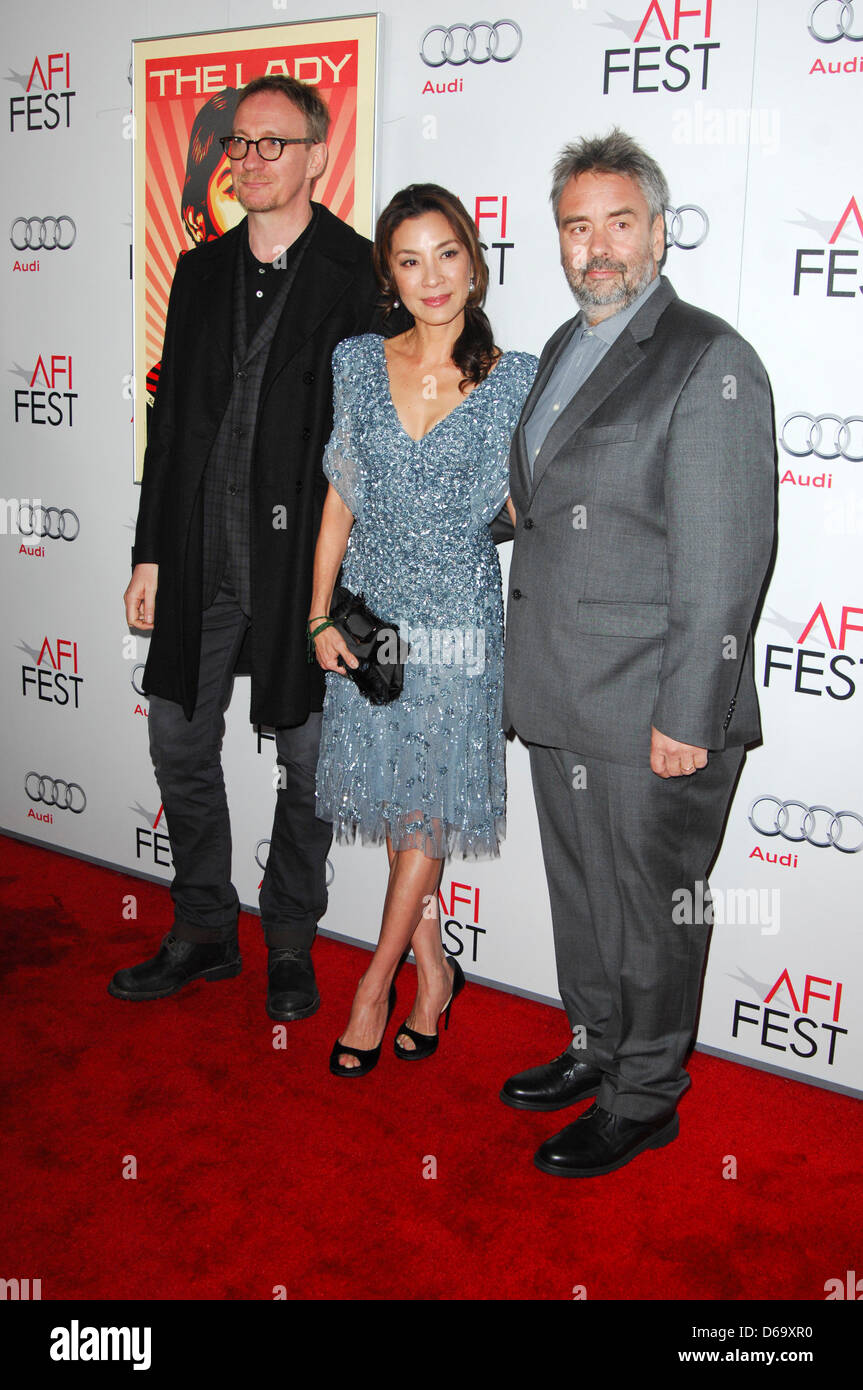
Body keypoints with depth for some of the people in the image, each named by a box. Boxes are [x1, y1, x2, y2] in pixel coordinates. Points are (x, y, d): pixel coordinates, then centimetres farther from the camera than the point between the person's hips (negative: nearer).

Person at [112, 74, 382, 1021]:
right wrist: (150, 553, 9)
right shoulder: (201, 272, 12)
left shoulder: (361, 275, -4)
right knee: (179, 741, 11)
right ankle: (202, 932, 29)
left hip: (306, 554, -5)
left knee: (306, 761, 7)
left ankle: (289, 944, 25)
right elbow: (172, 420, 13)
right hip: (205, 552, 6)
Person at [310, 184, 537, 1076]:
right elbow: (339, 500, 6)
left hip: (456, 624, -2)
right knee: (394, 801, 10)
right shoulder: (358, 364, 3)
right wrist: (321, 616, 2)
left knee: (427, 810, 3)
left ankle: (375, 984, 19)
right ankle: (433, 969, 27)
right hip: (370, 615, 3)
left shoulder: (513, 381, -3)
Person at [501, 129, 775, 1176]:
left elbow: (723, 560, -16)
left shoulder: (710, 361, -12)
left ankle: (644, 1098, 26)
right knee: (579, 893, 20)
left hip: (652, 710, -8)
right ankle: (594, 1050, 40)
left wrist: (687, 717, -18)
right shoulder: (563, 350, 15)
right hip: (560, 701, 8)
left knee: (651, 911, 7)